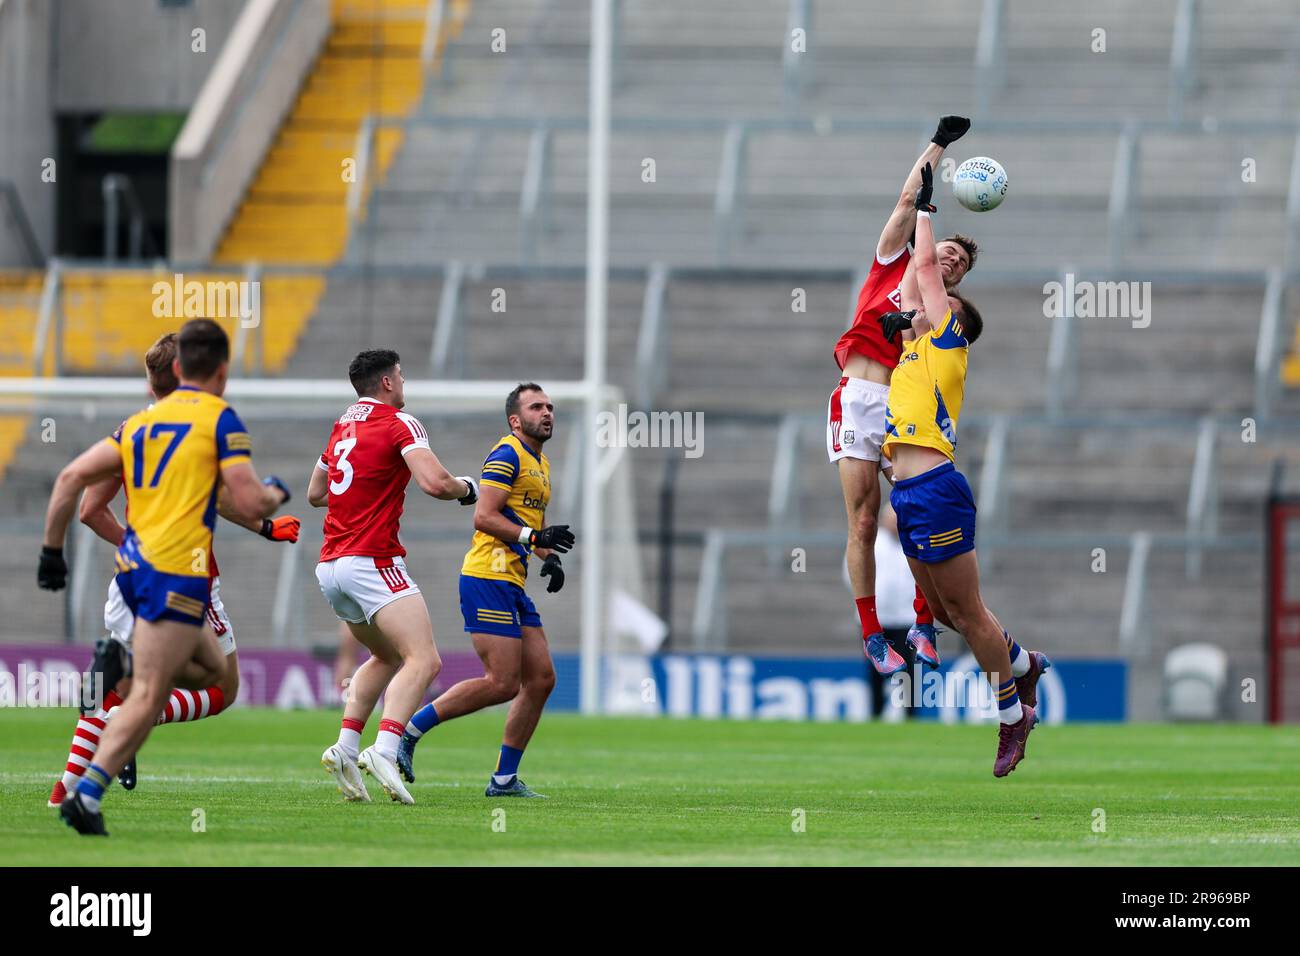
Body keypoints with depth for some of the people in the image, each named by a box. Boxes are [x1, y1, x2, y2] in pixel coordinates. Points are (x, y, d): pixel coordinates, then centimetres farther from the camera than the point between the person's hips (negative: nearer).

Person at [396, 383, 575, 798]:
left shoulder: (540, 464, 22)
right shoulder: (507, 455, -9)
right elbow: (483, 517, -17)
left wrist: (549, 556, 14)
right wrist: (535, 537, -23)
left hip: (513, 585, 10)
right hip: (488, 580, -10)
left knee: (541, 678, 5)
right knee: (503, 683, -14)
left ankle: (505, 778, 10)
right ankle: (409, 730, -6)